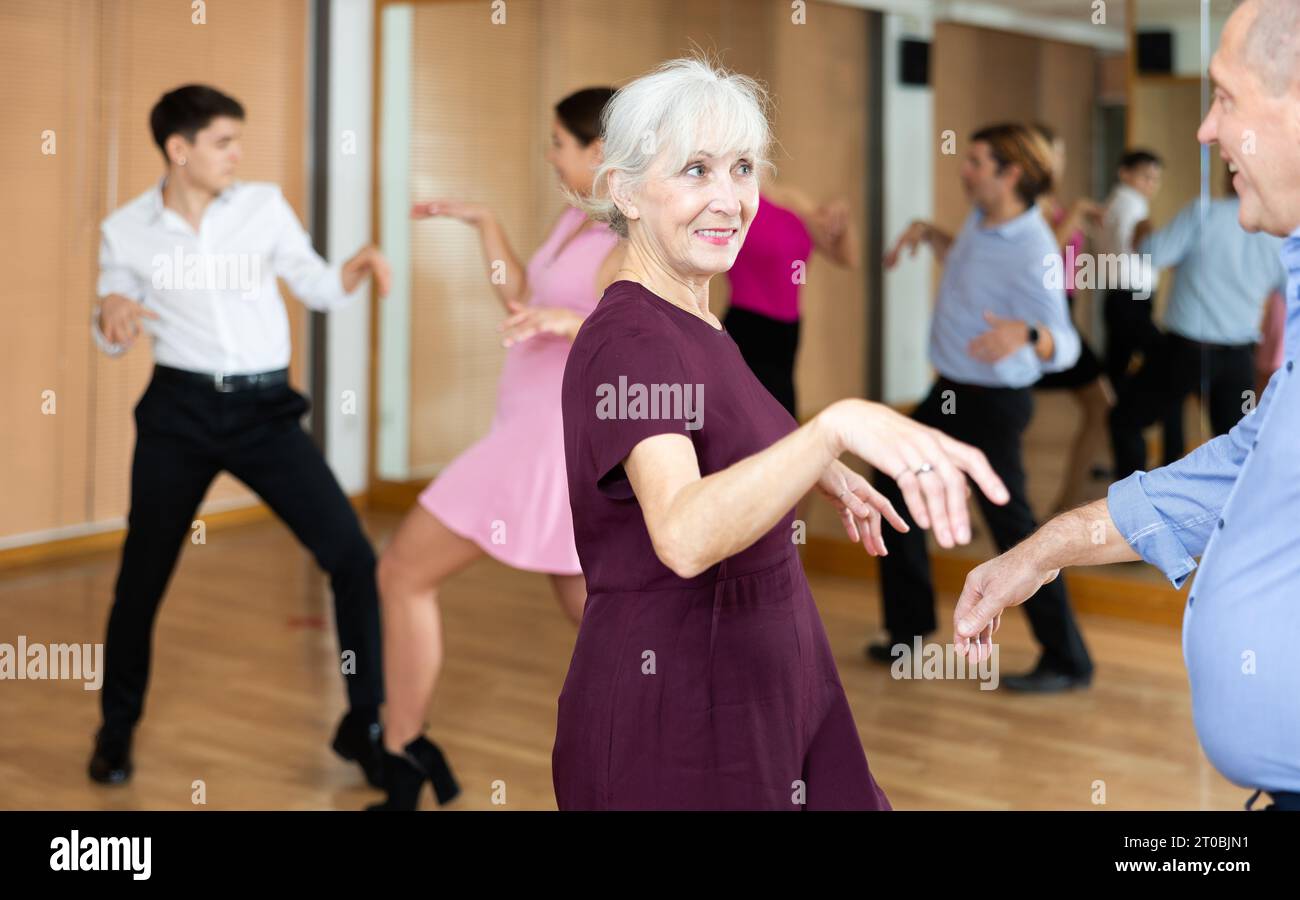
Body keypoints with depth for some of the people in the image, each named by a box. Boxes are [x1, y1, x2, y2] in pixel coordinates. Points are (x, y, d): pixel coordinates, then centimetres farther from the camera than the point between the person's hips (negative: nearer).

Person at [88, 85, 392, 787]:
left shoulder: (263, 204, 2)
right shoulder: (126, 229, 0)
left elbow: (318, 290, 9)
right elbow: (114, 341, 9)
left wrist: (357, 269, -13)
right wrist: (109, 315, -15)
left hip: (265, 410, 1)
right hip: (179, 412, 0)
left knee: (352, 557, -9)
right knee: (142, 575, 7)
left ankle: (366, 723, 7)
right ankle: (117, 727, 31)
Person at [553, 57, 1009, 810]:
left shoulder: (692, 324, 8)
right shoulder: (628, 341, -21)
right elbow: (686, 535, -40)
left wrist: (820, 469, 16)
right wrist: (838, 426, -52)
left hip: (761, 684, 9)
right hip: (672, 707, -9)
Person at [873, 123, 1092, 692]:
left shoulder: (1033, 255, -26)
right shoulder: (983, 219, 1)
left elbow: (1064, 346, -35)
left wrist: (1024, 335, -55)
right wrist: (928, 235, 10)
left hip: (993, 403, -10)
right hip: (952, 392, 10)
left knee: (1011, 527, -4)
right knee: (893, 488, 17)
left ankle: (1067, 661, 9)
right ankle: (911, 629, 29)